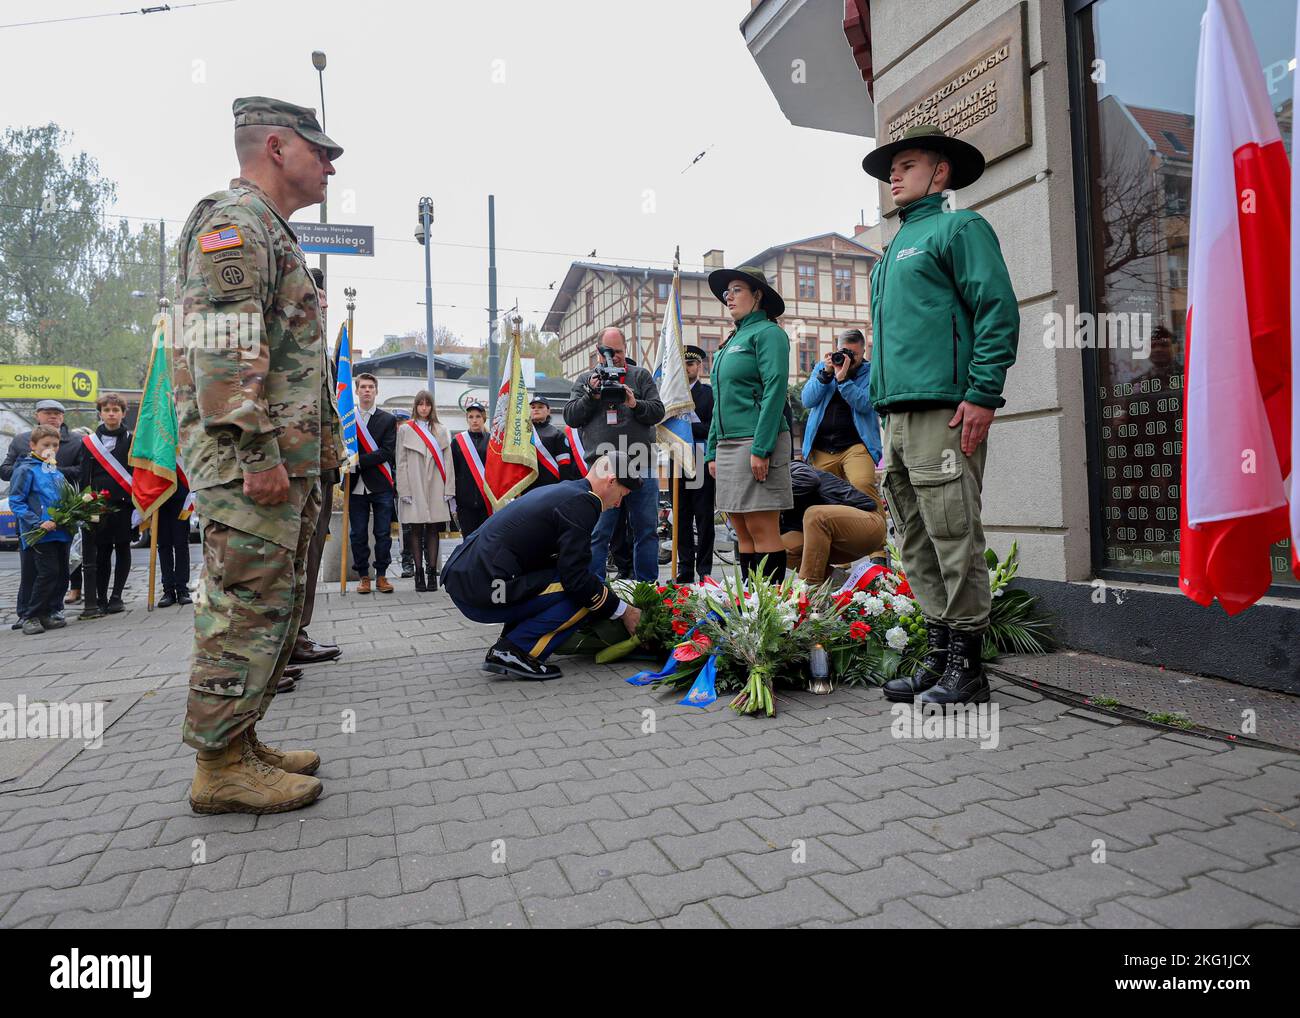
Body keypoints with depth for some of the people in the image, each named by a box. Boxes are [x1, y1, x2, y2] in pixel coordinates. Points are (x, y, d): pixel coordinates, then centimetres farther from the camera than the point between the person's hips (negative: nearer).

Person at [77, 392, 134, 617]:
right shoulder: (89, 442, 9)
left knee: (122, 548, 4)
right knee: (102, 552, 4)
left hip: (124, 503, -1)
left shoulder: (132, 441, 5)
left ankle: (116, 596, 11)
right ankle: (100, 599, 9)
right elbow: (85, 477, 7)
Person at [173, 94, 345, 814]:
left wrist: (323, 439, 24)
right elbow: (225, 345, -19)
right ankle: (220, 768, 3)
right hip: (249, 463, -11)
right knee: (248, 608, -7)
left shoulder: (270, 233, 27)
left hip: (286, 460, 11)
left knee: (273, 606, 13)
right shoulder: (234, 222, -6)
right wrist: (258, 451, -23)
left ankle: (240, 743, 23)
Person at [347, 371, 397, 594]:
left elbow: (387, 452, -5)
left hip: (381, 485, -1)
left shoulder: (388, 419, 5)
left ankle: (381, 575, 13)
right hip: (356, 485, 1)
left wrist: (359, 460, -13)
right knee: (358, 535, 5)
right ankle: (364, 576, 14)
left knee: (383, 534, 3)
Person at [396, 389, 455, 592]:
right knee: (416, 531, -1)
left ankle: (432, 572, 4)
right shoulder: (405, 429, 8)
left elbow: (447, 461, 9)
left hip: (435, 489, 1)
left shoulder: (440, 431, 13)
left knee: (433, 530, 2)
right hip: (414, 488, -1)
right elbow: (401, 462, 3)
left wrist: (448, 489, 1)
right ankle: (419, 572, 4)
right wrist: (404, 490, -6)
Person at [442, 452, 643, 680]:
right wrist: (622, 611, -1)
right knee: (586, 595, -8)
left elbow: (565, 564, 29)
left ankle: (509, 645, 15)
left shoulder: (558, 490, 21)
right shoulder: (581, 502, -9)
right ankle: (512, 651, -8)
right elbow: (576, 577, -15)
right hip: (485, 591, -10)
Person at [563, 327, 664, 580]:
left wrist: (635, 404, -15)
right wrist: (591, 395, -8)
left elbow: (658, 412, 3)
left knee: (646, 530, 6)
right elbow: (570, 417, 5)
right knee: (598, 533, 0)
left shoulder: (641, 376, 11)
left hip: (641, 466, 1)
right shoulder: (586, 381, 13)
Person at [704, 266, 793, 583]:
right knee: (743, 532, 7)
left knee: (762, 530, -9)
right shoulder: (730, 342, 22)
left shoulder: (767, 332, -2)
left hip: (756, 440, -8)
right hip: (728, 444, 8)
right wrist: (713, 451, 16)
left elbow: (775, 391, -13)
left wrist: (760, 449, -20)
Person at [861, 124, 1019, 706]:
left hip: (943, 413, -8)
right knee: (917, 547, 9)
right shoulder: (894, 250, 27)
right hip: (898, 414, 9)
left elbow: (998, 312, -9)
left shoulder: (959, 227, 3)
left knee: (955, 541, -7)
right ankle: (939, 657, 18)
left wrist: (981, 394, -18)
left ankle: (966, 669, 2)